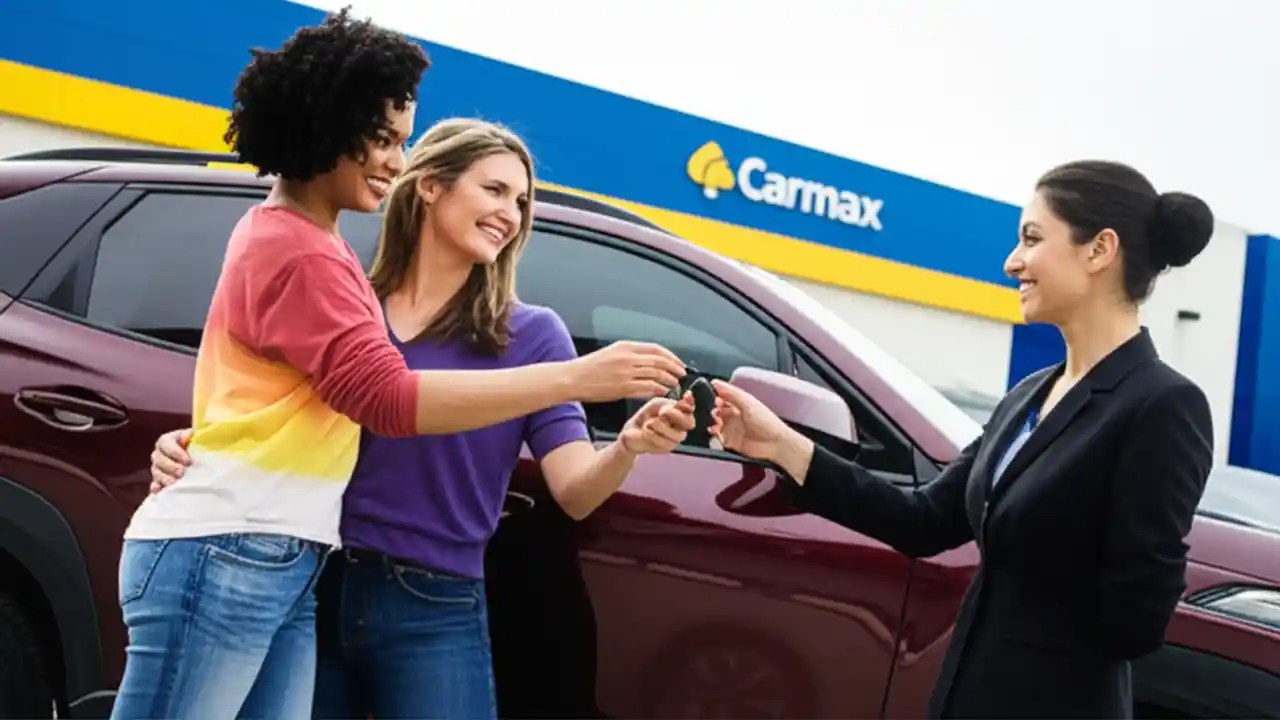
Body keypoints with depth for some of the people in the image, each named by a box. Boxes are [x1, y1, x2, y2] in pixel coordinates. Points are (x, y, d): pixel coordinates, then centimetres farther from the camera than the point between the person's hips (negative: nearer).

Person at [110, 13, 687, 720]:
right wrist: (576, 378, -24)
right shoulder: (297, 252, -13)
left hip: (277, 561, 9)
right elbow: (387, 398, -23)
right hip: (224, 554, -9)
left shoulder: (280, 231, 19)